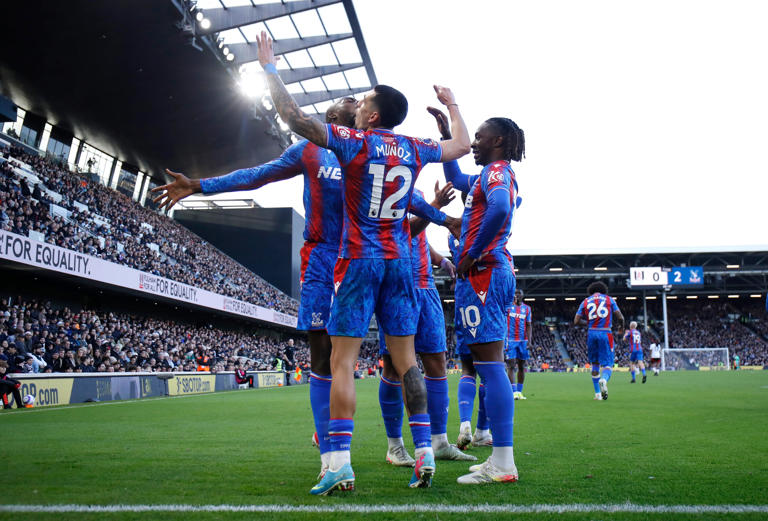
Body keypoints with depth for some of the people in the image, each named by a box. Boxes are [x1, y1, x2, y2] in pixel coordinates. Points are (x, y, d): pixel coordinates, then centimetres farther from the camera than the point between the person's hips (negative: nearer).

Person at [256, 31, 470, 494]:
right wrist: (452, 105, 41)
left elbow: (293, 115, -7)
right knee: (406, 358, 8)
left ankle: (340, 464, -7)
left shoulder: (354, 142, -4)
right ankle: (425, 453, 8)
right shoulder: (415, 150, 9)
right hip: (400, 262, 5)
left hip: (360, 260, -5)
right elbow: (463, 146, 26)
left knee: (343, 361, -4)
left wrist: (269, 65, 5)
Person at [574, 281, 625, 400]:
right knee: (607, 364, 0)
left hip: (591, 333, 2)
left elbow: (576, 321, 7)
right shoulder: (609, 299, 10)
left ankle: (598, 394, 13)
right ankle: (603, 380, -35)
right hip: (605, 334, -2)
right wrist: (620, 326, 25)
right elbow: (620, 317, 4)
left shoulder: (585, 301, 13)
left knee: (594, 364, 15)